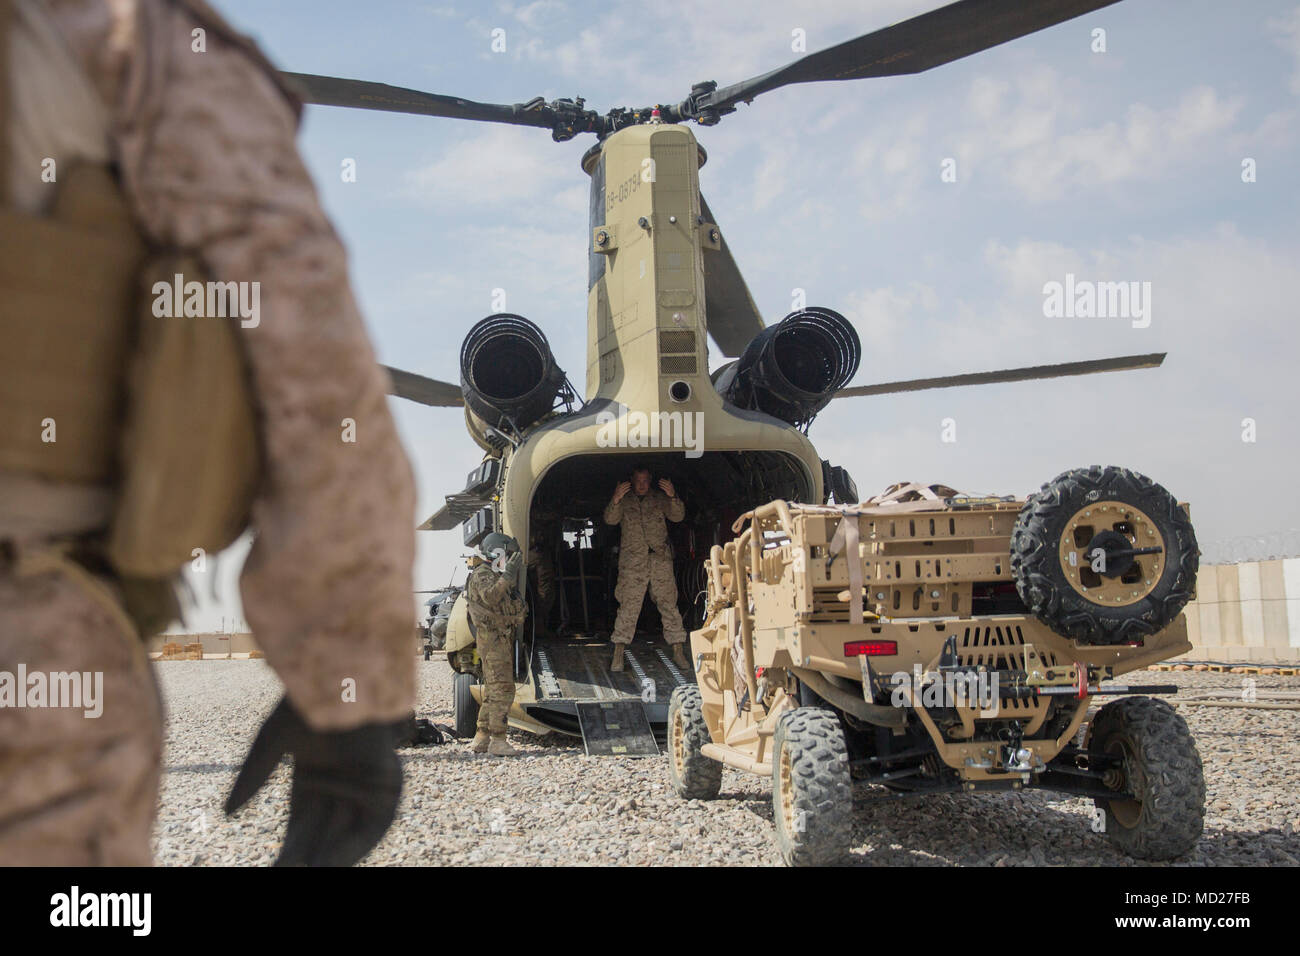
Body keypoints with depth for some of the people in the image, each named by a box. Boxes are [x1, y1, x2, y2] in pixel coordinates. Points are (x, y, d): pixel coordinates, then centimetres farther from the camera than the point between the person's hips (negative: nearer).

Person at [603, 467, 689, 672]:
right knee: (629, 605, -7)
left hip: (660, 557, 1)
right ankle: (618, 655, -4)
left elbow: (678, 516, 1)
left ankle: (678, 652, 3)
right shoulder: (624, 500, 9)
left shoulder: (659, 497, 11)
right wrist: (616, 500, -24)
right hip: (632, 559, -1)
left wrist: (673, 497, -18)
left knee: (668, 603, -1)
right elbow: (610, 519, -5)